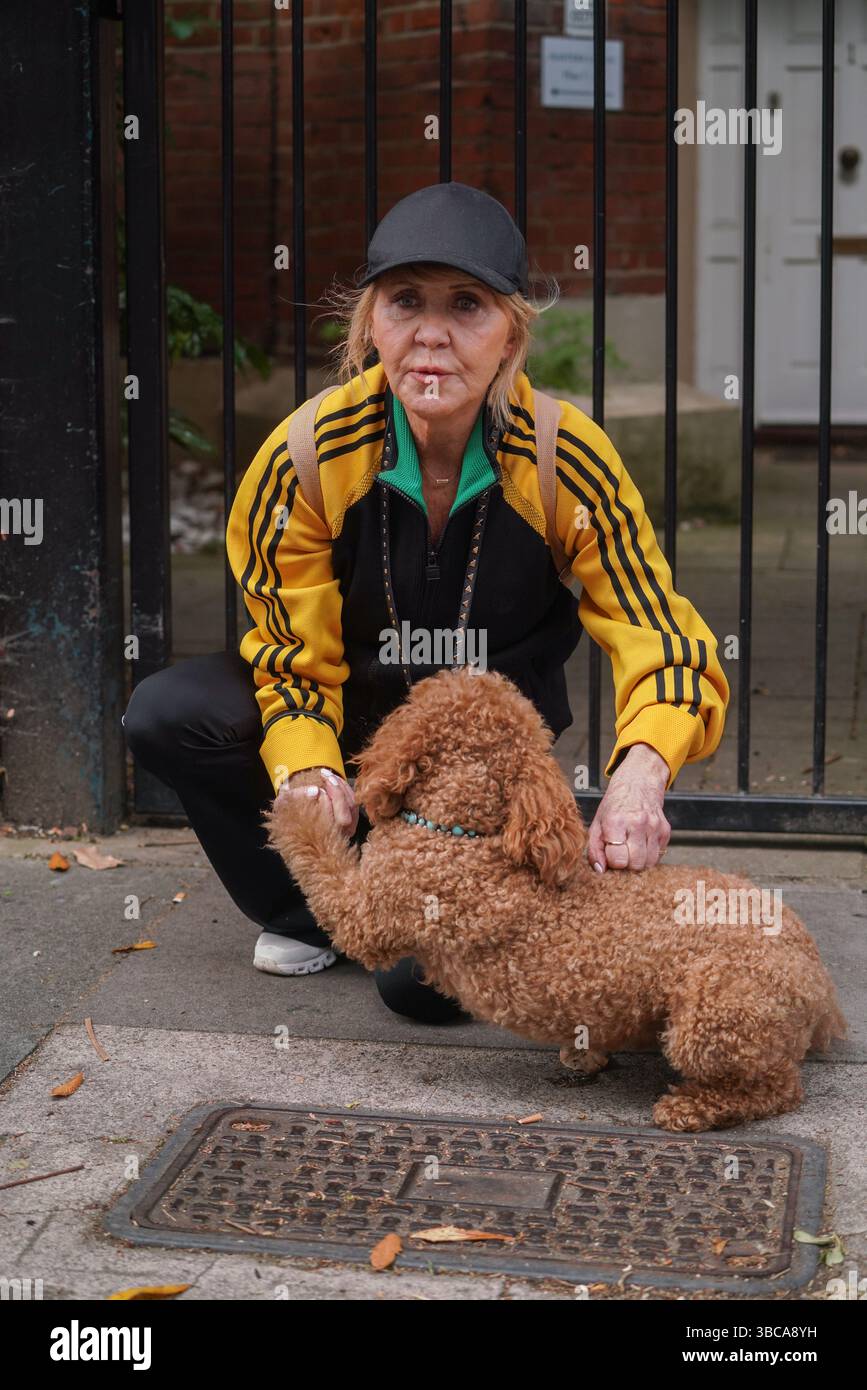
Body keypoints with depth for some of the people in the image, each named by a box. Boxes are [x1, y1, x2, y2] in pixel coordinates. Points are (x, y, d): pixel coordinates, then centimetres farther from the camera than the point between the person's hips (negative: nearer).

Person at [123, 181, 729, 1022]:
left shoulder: (569, 462, -22)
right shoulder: (308, 456, -20)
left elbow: (665, 646, -21)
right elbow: (299, 658, -12)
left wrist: (641, 770, -43)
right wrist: (307, 767, -35)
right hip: (356, 710, 2)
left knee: (430, 978, -22)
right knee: (165, 716, -24)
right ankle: (305, 916, 1)